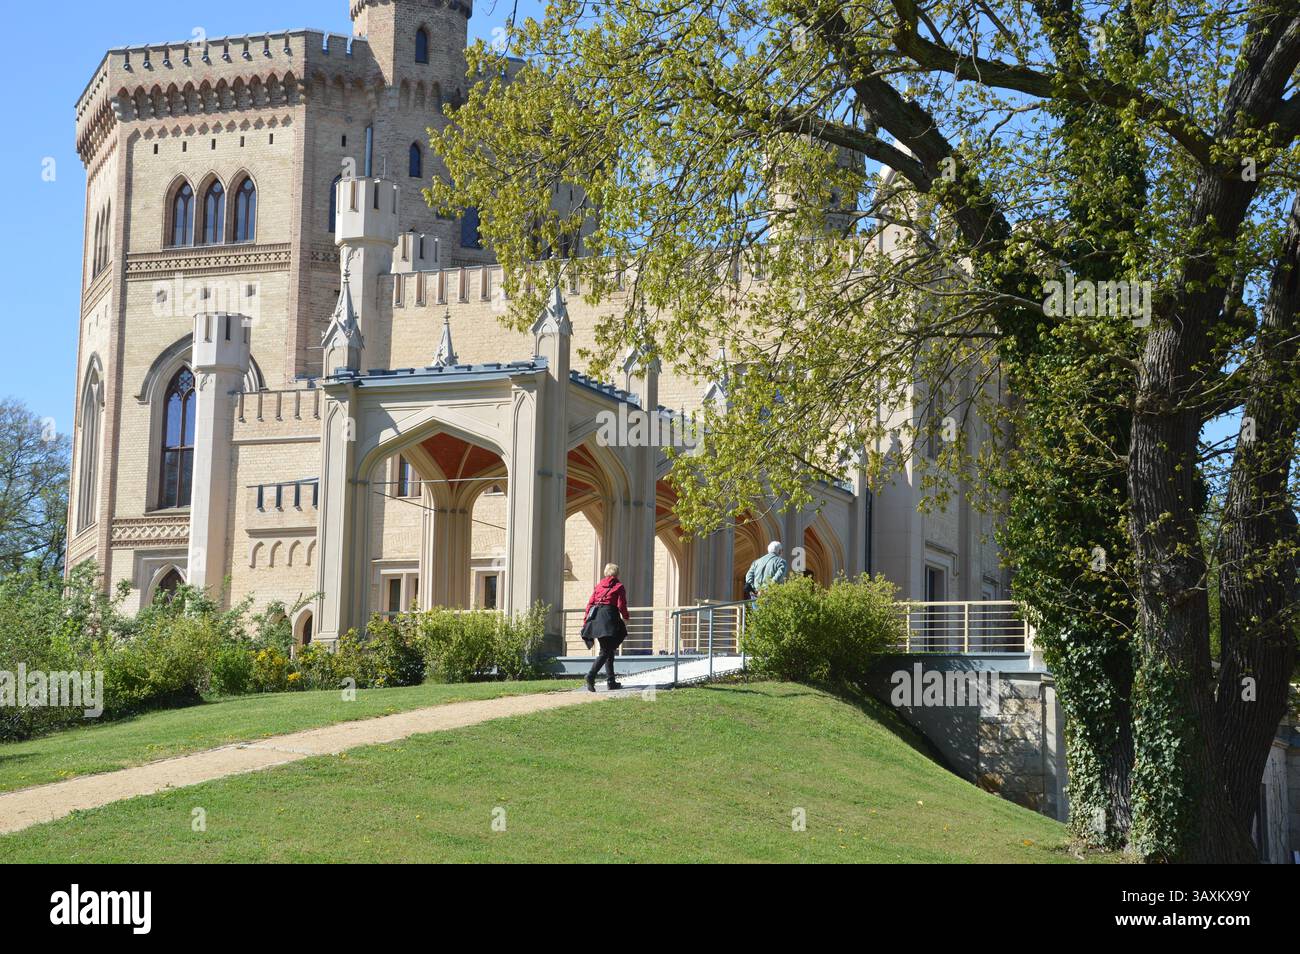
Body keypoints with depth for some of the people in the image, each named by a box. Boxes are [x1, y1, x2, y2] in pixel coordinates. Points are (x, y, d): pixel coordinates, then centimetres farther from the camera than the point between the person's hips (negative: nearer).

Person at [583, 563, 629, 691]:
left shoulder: (598, 586, 18)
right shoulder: (619, 587, 3)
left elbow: (590, 603, 13)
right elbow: (621, 605, -5)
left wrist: (586, 620, 14)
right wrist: (625, 619, 5)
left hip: (596, 618, 6)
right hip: (609, 617, -6)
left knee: (607, 650, 15)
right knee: (606, 651, -7)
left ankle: (611, 681, 16)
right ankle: (591, 676, -26)